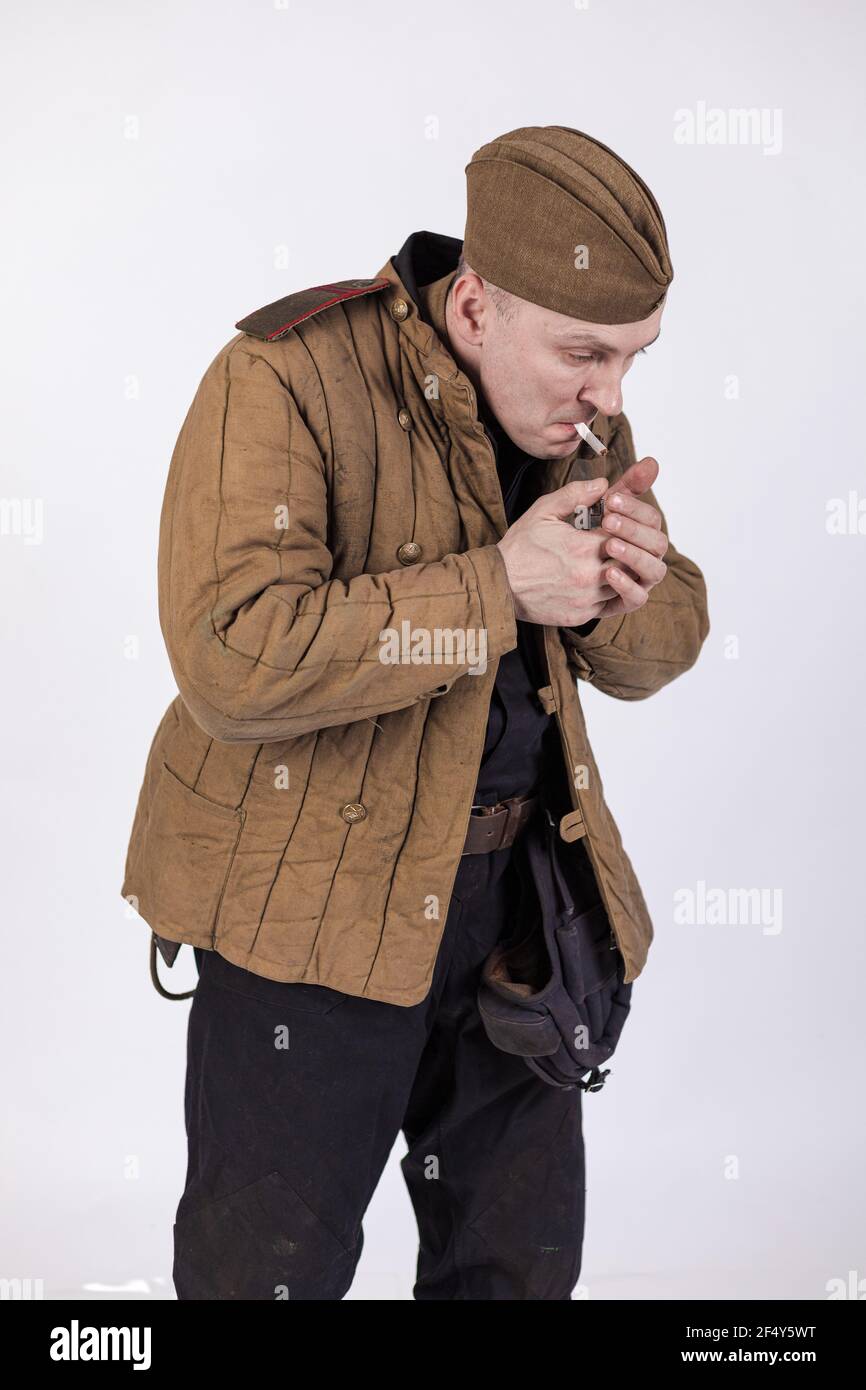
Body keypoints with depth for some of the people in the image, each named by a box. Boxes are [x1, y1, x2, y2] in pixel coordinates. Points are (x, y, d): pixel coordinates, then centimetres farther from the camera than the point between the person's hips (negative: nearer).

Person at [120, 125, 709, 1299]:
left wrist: (629, 592, -16)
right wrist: (498, 587, -29)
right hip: (316, 893, -5)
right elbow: (233, 661, -29)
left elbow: (655, 651, 8)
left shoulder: (581, 420, 2)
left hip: (516, 882, 6)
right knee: (273, 1258, 6)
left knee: (525, 1254, 17)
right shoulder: (287, 380, -18)